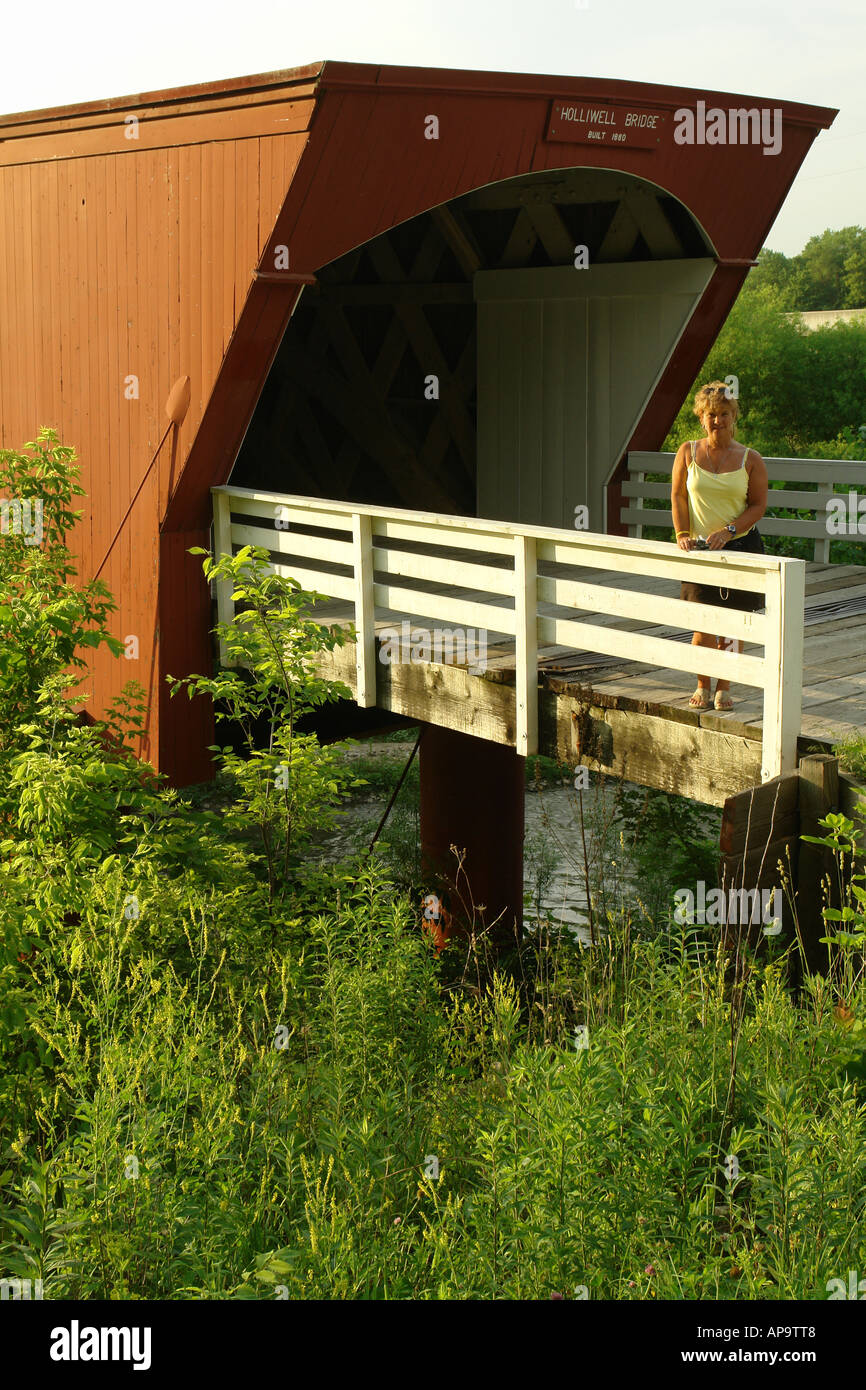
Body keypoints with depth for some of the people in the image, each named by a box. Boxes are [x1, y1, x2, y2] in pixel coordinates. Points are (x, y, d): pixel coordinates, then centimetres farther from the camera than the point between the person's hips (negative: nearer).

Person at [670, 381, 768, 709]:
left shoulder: (751, 459, 0)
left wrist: (728, 531, -13)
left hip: (741, 547, 0)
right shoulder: (688, 452, 4)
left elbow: (758, 505, -1)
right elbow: (678, 496, 4)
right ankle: (702, 685, 13)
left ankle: (724, 688, 18)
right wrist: (682, 534, -10)